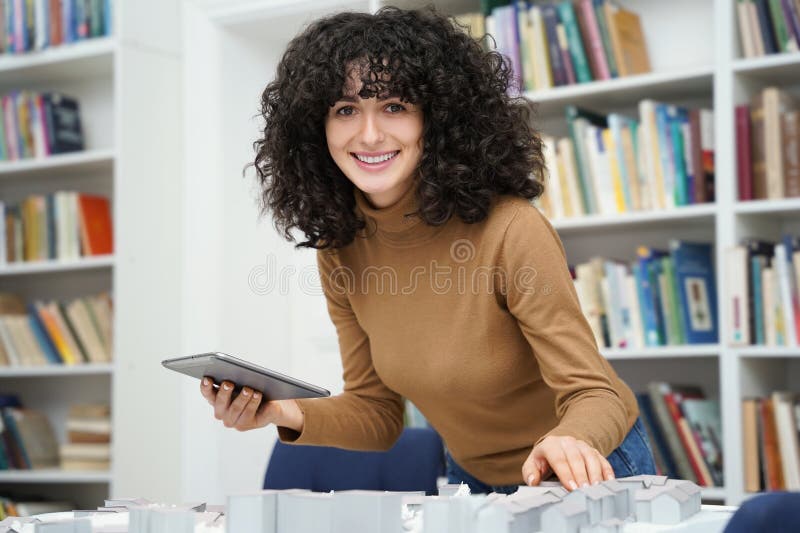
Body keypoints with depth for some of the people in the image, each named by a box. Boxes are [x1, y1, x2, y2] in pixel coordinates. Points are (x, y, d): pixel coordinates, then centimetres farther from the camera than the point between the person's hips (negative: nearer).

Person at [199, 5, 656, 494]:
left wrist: (569, 443, -44)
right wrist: (290, 415, -18)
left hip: (592, 474, -3)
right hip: (472, 480, 3)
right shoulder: (339, 250, -7)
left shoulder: (510, 230, -24)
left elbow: (595, 394, -23)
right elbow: (376, 411, 0)